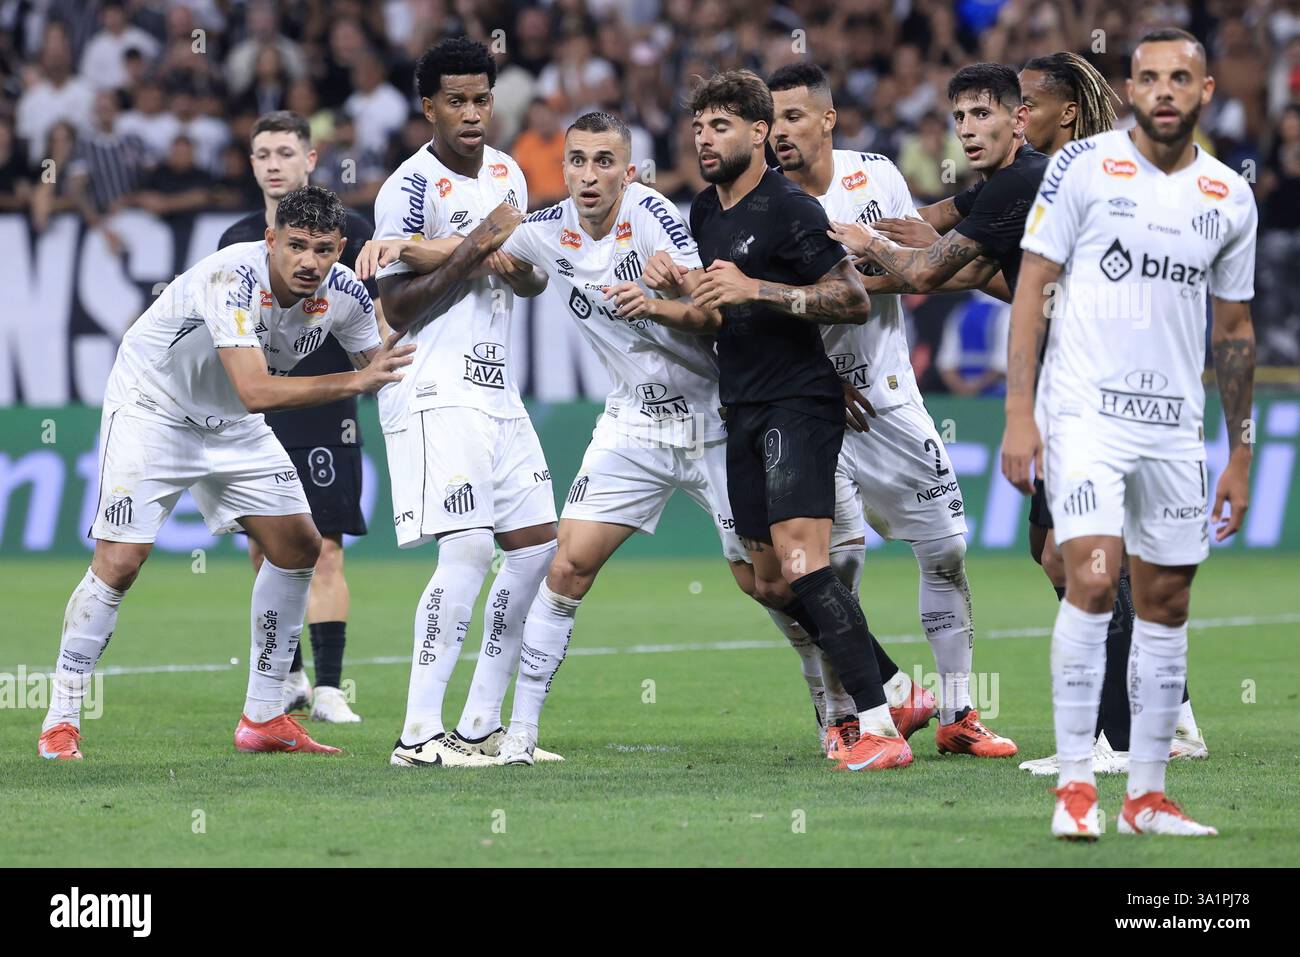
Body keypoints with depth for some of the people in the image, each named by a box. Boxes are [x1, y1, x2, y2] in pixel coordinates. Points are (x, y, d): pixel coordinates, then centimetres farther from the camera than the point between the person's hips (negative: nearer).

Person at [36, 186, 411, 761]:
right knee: (118, 563, -15)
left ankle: (263, 718, 11)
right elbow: (255, 391, -43)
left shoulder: (344, 293, -13)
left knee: (298, 548, 0)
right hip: (151, 407, -7)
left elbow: (377, 373, 3)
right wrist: (352, 382, -46)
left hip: (233, 427, 7)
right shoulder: (232, 279, -35)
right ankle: (61, 722, -3)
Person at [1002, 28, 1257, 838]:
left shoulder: (1230, 197, 8)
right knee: (1094, 579, -17)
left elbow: (1234, 330, 15)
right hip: (1085, 409, -4)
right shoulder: (1085, 166, -4)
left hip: (1176, 424, 4)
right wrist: (1019, 415, -10)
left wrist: (1241, 456, 14)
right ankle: (1075, 785, -12)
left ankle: (1147, 795, 14)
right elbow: (1034, 288, -3)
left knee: (1166, 604, 6)